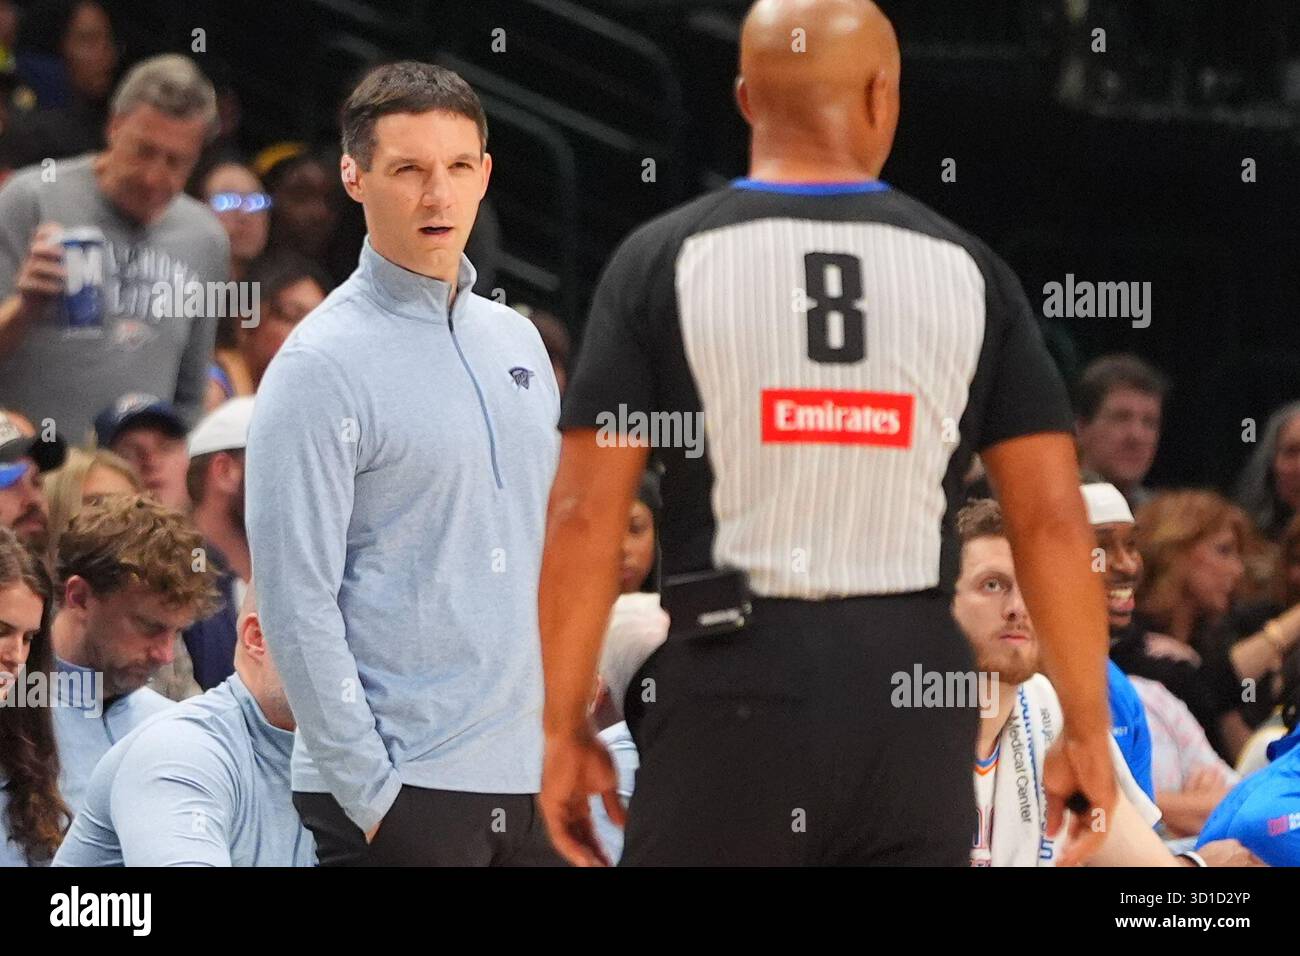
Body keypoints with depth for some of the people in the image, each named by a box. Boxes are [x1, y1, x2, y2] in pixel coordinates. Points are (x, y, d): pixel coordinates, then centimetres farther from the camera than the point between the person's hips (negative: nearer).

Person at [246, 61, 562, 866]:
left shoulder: (516, 340, 13)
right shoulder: (322, 368, -8)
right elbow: (297, 603, -13)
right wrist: (371, 793, -16)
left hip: (526, 782, 6)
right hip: (401, 792, -6)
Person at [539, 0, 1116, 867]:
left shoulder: (663, 261, 0)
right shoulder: (964, 270, 4)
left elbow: (586, 515, -4)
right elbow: (1052, 520, 3)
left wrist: (566, 727, 3)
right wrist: (1088, 728, 10)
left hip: (735, 689, -2)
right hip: (912, 683, 2)